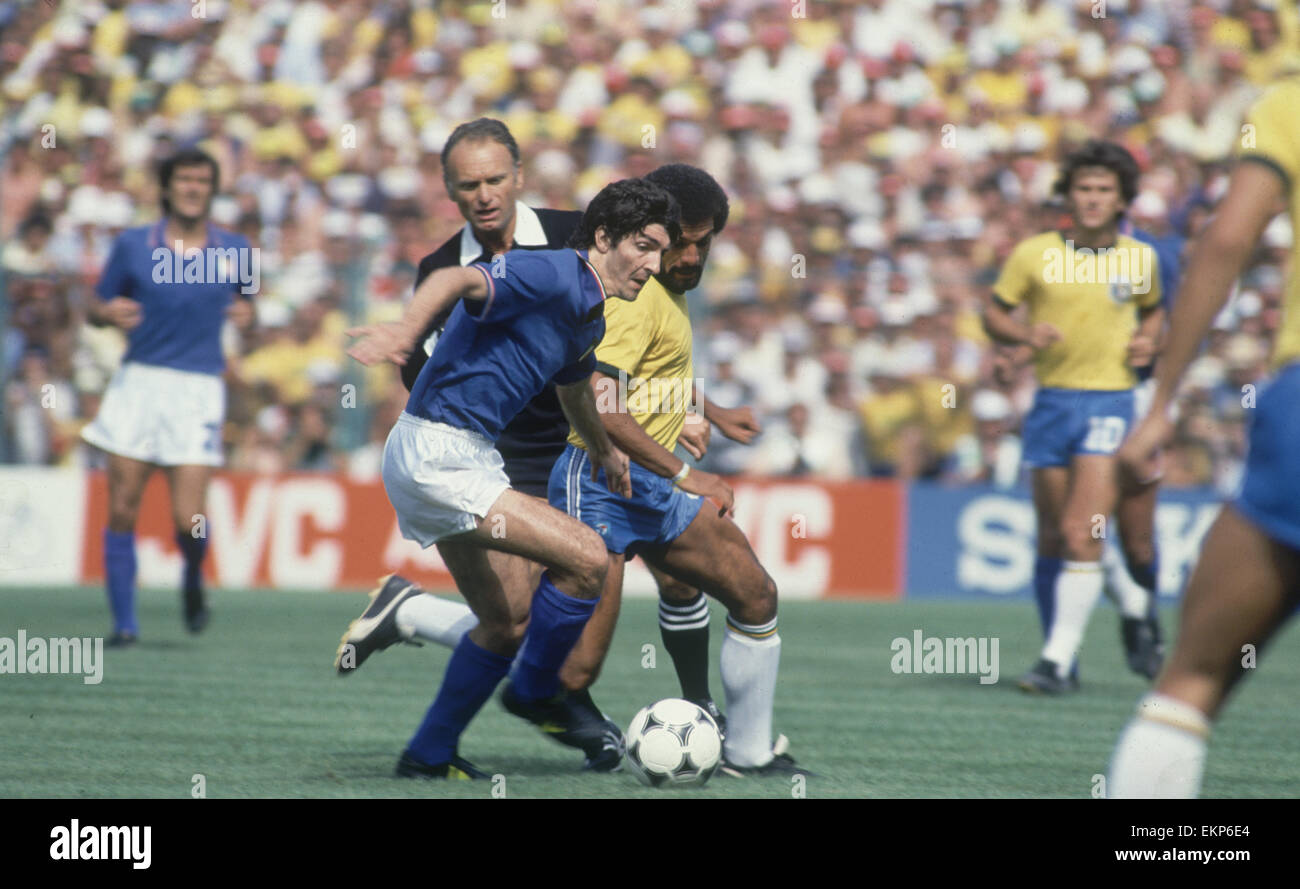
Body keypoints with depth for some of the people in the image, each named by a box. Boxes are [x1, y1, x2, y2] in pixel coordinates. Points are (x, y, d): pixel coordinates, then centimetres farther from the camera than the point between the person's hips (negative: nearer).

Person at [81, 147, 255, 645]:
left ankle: (193, 581, 24)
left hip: (198, 389, -1)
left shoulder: (234, 250, 6)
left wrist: (246, 313, -3)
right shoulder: (132, 245, 5)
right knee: (122, 509, -3)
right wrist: (108, 313, -12)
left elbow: (245, 297, 20)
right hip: (138, 381, 1)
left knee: (188, 519, -10)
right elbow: (94, 309, 11)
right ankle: (124, 621, 9)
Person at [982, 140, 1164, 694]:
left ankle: (1058, 661, -16)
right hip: (1052, 402, 2)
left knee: (1082, 536, -15)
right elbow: (993, 313, 8)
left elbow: (1152, 309, 24)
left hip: (1110, 403, -2)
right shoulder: (1034, 254, 1)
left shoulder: (1139, 258, 5)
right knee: (1052, 539, 7)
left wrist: (1148, 341, 3)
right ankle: (1059, 657, 21)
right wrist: (1025, 333, -11)